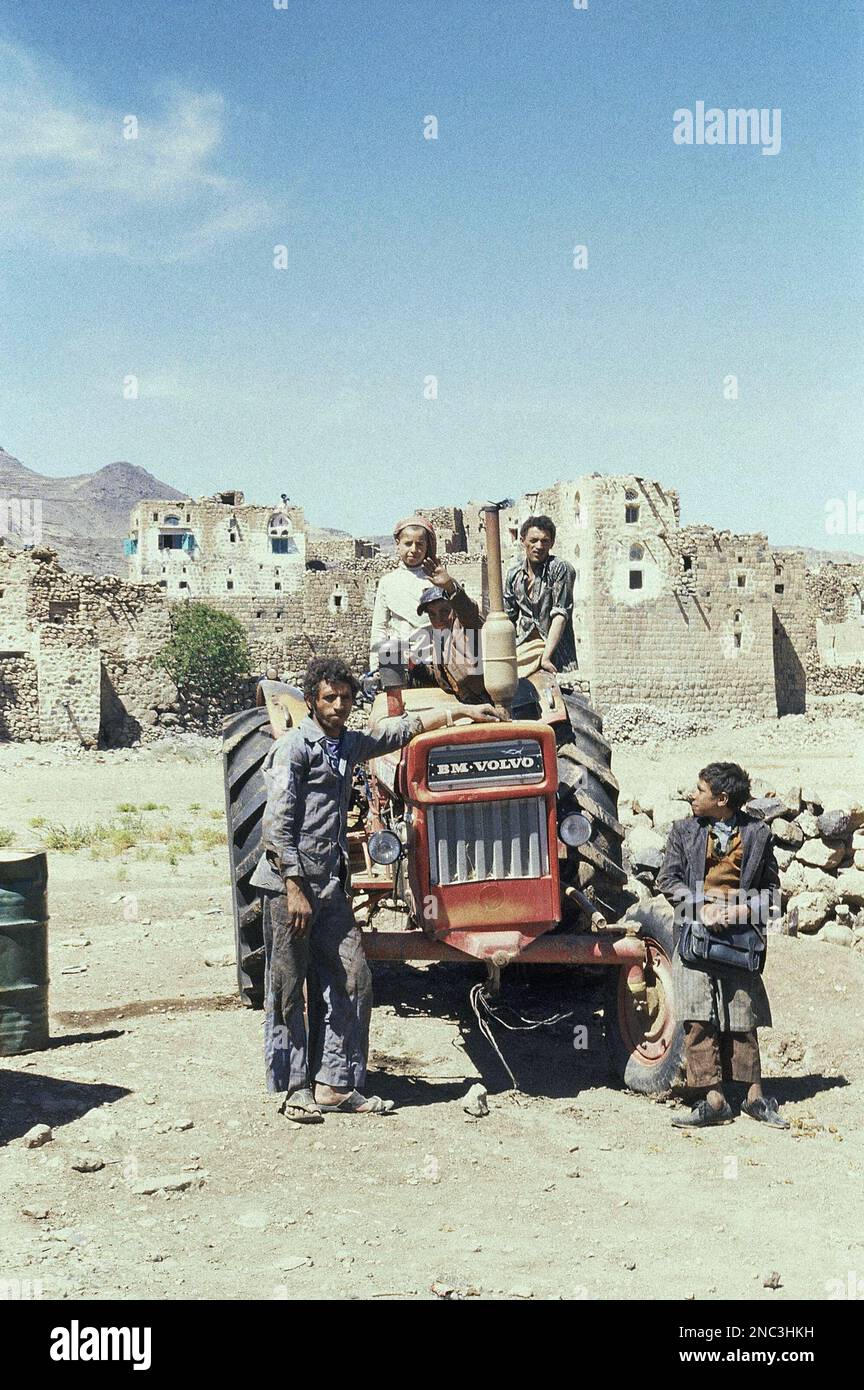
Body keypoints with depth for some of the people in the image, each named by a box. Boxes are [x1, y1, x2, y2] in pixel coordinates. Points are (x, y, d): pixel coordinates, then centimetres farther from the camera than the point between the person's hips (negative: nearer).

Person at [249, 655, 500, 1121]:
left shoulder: (349, 744, 15)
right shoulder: (293, 748, -8)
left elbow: (404, 729, 27)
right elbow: (277, 826, -12)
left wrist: (460, 710, 29)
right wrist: (294, 889, -16)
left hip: (329, 885, 7)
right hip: (288, 883, -7)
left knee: (351, 978, 4)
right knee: (287, 989, 1)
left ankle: (334, 1084, 11)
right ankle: (292, 1087, 9)